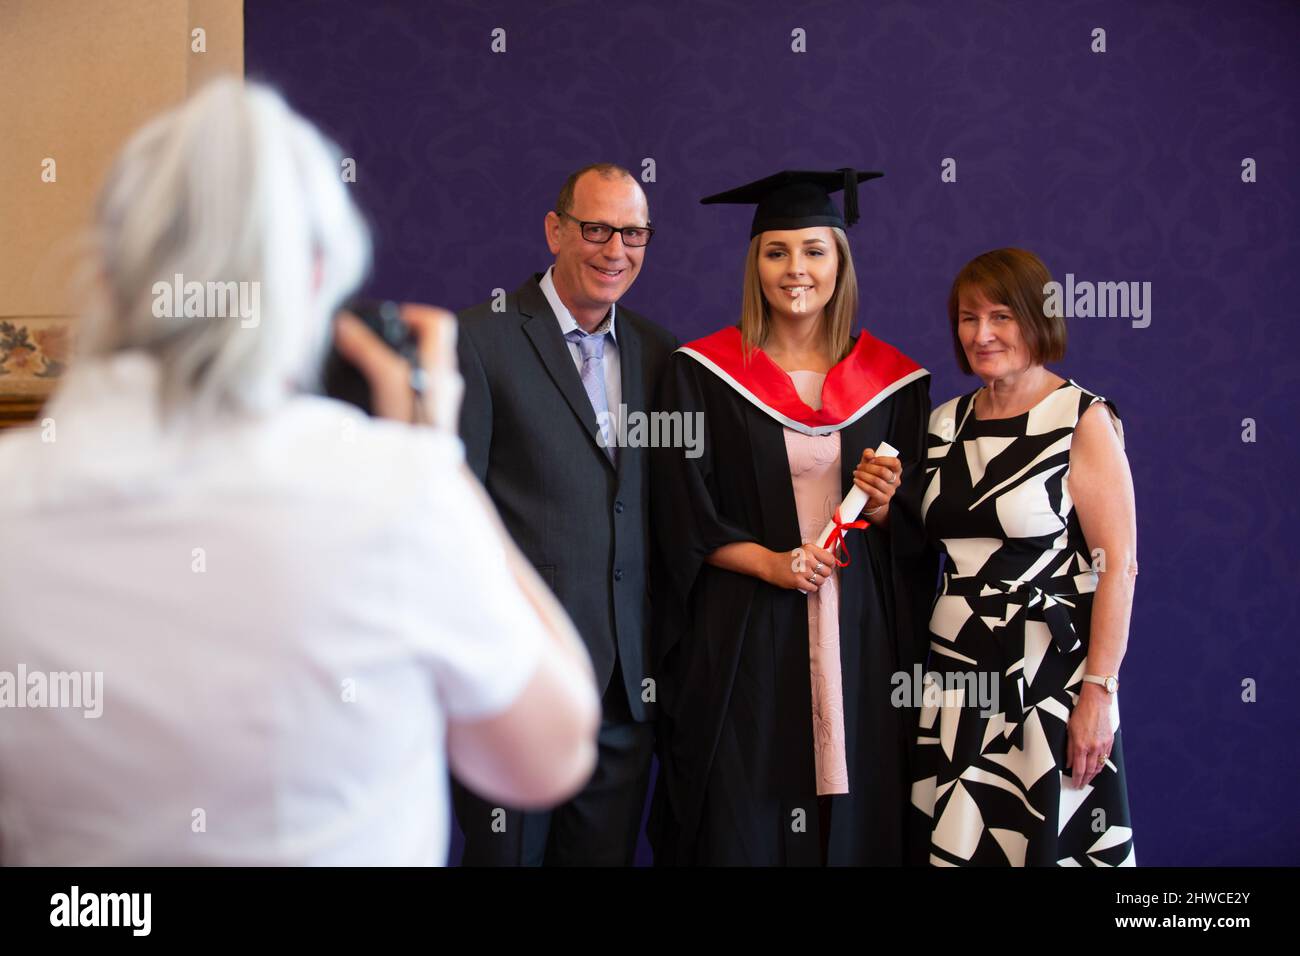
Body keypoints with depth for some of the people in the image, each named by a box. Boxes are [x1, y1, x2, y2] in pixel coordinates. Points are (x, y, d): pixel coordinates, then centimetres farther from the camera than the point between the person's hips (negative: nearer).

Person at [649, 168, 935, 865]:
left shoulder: (890, 380, 7)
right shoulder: (704, 373, 1)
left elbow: (915, 527, 10)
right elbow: (684, 516, -3)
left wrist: (883, 504, -11)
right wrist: (769, 562, -15)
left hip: (858, 634, 2)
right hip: (739, 640, -2)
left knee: (853, 819, 4)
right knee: (740, 825, -1)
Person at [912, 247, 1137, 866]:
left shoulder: (1084, 421, -8)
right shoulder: (945, 423, 9)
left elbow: (1119, 565, -12)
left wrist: (1100, 691, -16)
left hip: (1050, 677, -5)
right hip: (954, 678, 5)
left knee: (1050, 843, 3)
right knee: (953, 842, 9)